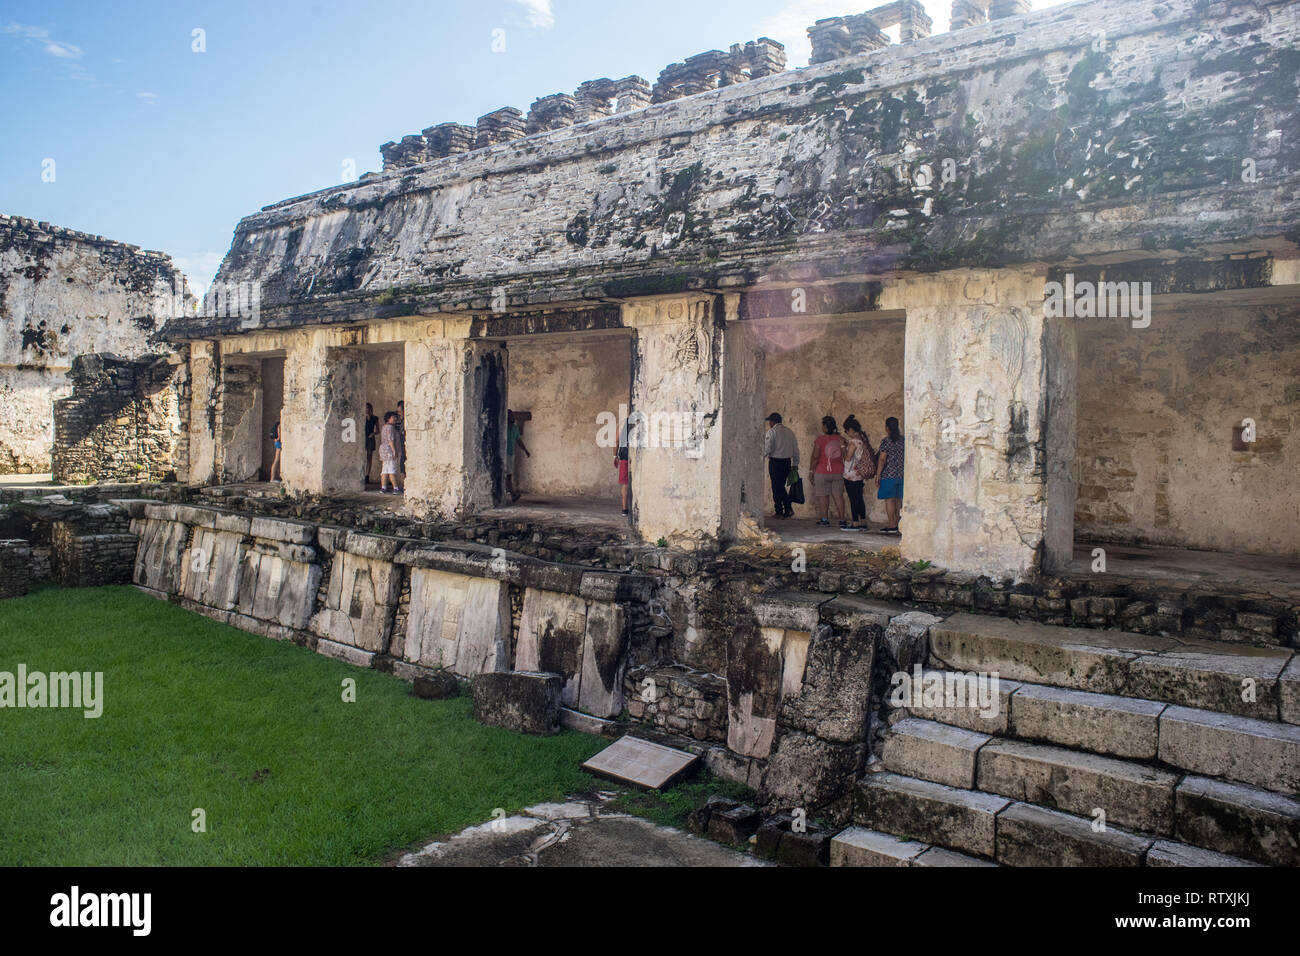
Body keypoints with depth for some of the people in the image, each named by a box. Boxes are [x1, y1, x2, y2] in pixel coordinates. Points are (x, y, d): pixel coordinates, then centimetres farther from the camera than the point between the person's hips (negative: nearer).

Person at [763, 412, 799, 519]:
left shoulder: (771, 432, -8)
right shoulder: (789, 432, 11)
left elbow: (768, 448, -16)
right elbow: (796, 449, 11)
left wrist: (761, 456, 1)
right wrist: (795, 464, 15)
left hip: (775, 462, -6)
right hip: (787, 462, 6)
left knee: (776, 487, 3)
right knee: (781, 486, 18)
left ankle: (779, 512, 7)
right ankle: (788, 509, 7)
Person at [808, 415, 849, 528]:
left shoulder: (820, 439, -10)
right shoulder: (840, 439, 1)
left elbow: (815, 458, -12)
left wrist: (812, 470, -2)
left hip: (822, 472, -4)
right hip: (838, 472, 4)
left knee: (823, 496, 4)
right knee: (838, 496, 8)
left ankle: (825, 519, 5)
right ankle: (842, 520, 7)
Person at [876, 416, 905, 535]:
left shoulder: (885, 441, -10)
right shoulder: (903, 440, 7)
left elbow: (882, 459, -14)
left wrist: (878, 474, -9)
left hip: (889, 475, -6)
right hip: (901, 474, 6)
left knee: (889, 499, -3)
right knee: (898, 499, 11)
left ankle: (892, 525, -4)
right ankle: (896, 523, 15)